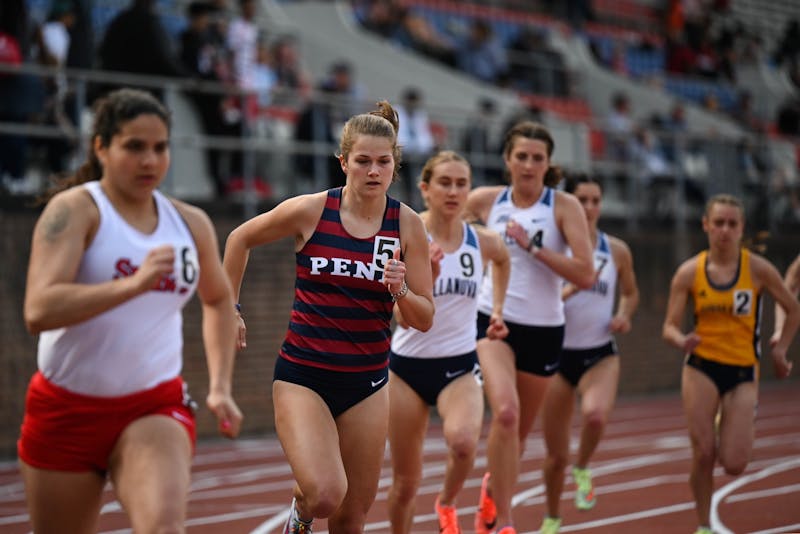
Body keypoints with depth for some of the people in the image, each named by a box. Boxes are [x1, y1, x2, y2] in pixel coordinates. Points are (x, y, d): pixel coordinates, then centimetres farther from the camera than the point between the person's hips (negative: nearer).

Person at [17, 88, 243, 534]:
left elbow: (219, 300, 26)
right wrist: (134, 284, -33)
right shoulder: (75, 209, -9)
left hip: (157, 405, 2)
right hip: (68, 409, -2)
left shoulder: (191, 223, 6)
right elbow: (38, 311, -24)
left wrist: (220, 387, 17)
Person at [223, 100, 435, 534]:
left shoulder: (407, 224, -2)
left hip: (366, 383, 3)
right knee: (325, 495, -22)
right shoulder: (310, 211, -9)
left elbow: (424, 320, 1)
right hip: (303, 375, -3)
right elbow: (240, 239, 9)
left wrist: (400, 290, -20)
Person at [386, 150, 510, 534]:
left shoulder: (484, 242, -2)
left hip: (460, 366, 2)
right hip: (408, 366, -1)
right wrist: (428, 276, -34)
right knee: (405, 483, 6)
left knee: (463, 441, -30)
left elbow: (503, 260, 25)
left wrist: (497, 309, 17)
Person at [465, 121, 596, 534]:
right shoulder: (486, 200, 0)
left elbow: (585, 276, -16)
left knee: (519, 431, 12)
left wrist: (534, 246, -21)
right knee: (505, 412, -25)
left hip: (543, 329, 1)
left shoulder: (564, 206, -6)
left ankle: (492, 488, 44)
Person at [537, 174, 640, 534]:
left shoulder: (617, 251, 2)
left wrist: (624, 315, -3)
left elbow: (631, 293, 17)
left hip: (600, 355, 1)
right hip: (558, 355, -1)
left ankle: (583, 468, 1)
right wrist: (571, 288, -25)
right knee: (556, 455, 6)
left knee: (596, 414, -32)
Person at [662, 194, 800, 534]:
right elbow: (669, 327, -2)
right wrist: (682, 341, -23)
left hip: (743, 372, 0)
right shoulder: (689, 272, -3)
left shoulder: (758, 269, -6)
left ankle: (730, 428, 30)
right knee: (703, 454, -6)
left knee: (734, 464, -7)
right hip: (701, 368, 0)